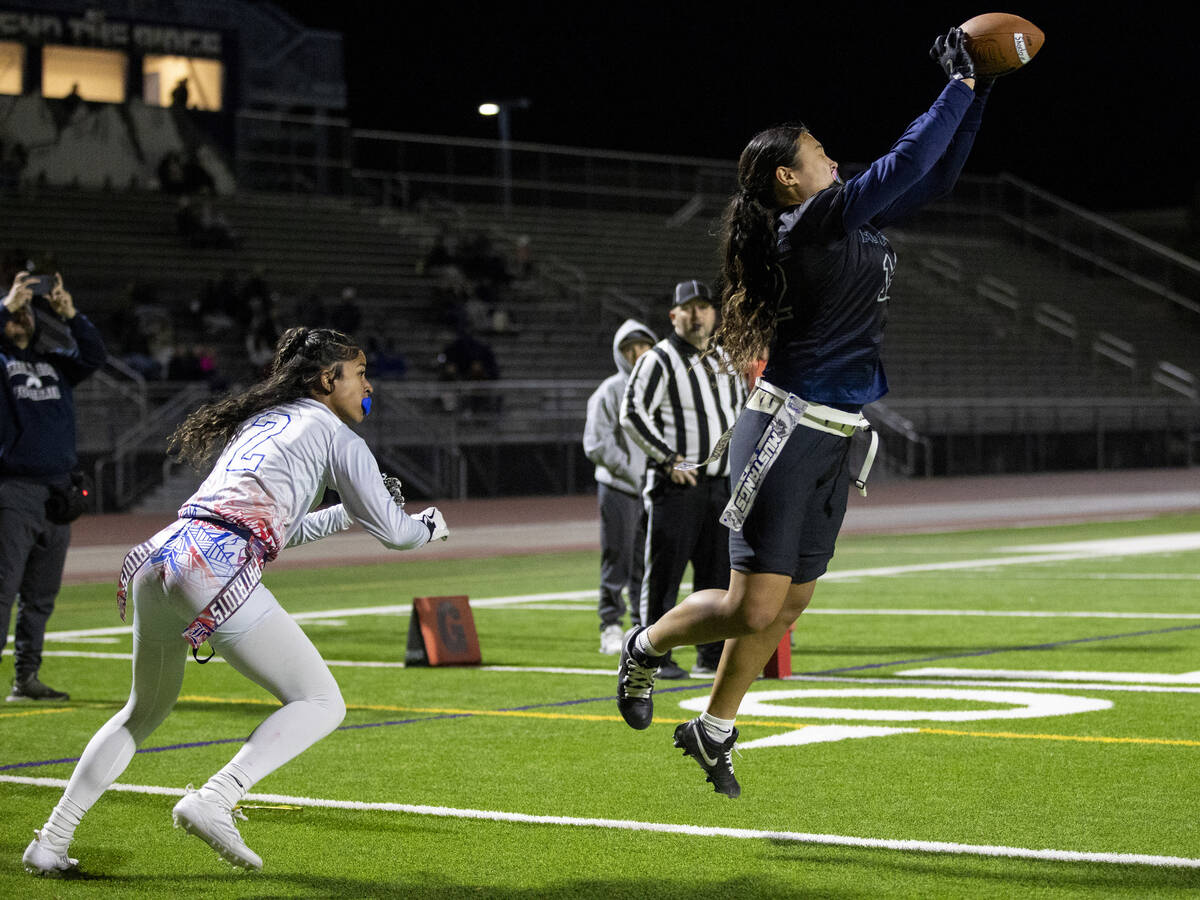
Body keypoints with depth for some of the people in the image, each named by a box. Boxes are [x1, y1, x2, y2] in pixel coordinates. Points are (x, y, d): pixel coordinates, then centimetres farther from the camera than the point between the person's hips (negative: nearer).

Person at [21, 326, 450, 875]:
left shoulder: (258, 421, 31)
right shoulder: (333, 433, 10)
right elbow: (393, 533, 11)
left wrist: (348, 514, 46)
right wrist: (428, 525, 31)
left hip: (154, 561, 8)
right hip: (217, 570, -8)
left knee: (144, 711, 26)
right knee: (322, 703, 0)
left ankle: (51, 841, 18)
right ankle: (212, 803, -19)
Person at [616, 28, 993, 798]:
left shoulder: (849, 222, 12)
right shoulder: (811, 221, -14)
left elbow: (934, 179, 16)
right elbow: (906, 164, -19)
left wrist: (979, 90, 10)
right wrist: (960, 87, -11)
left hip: (833, 442, 9)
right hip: (787, 433, -9)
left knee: (789, 604, 13)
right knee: (752, 609, -8)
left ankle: (714, 729, 27)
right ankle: (647, 646, 19)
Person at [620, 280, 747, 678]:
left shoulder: (725, 361, 15)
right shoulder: (659, 361, -7)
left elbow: (741, 409, 28)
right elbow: (632, 414, -14)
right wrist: (669, 459, -17)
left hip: (721, 485, 7)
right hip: (676, 485, -6)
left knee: (718, 572, 8)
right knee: (665, 572, -5)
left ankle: (711, 656, 15)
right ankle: (656, 656, 0)